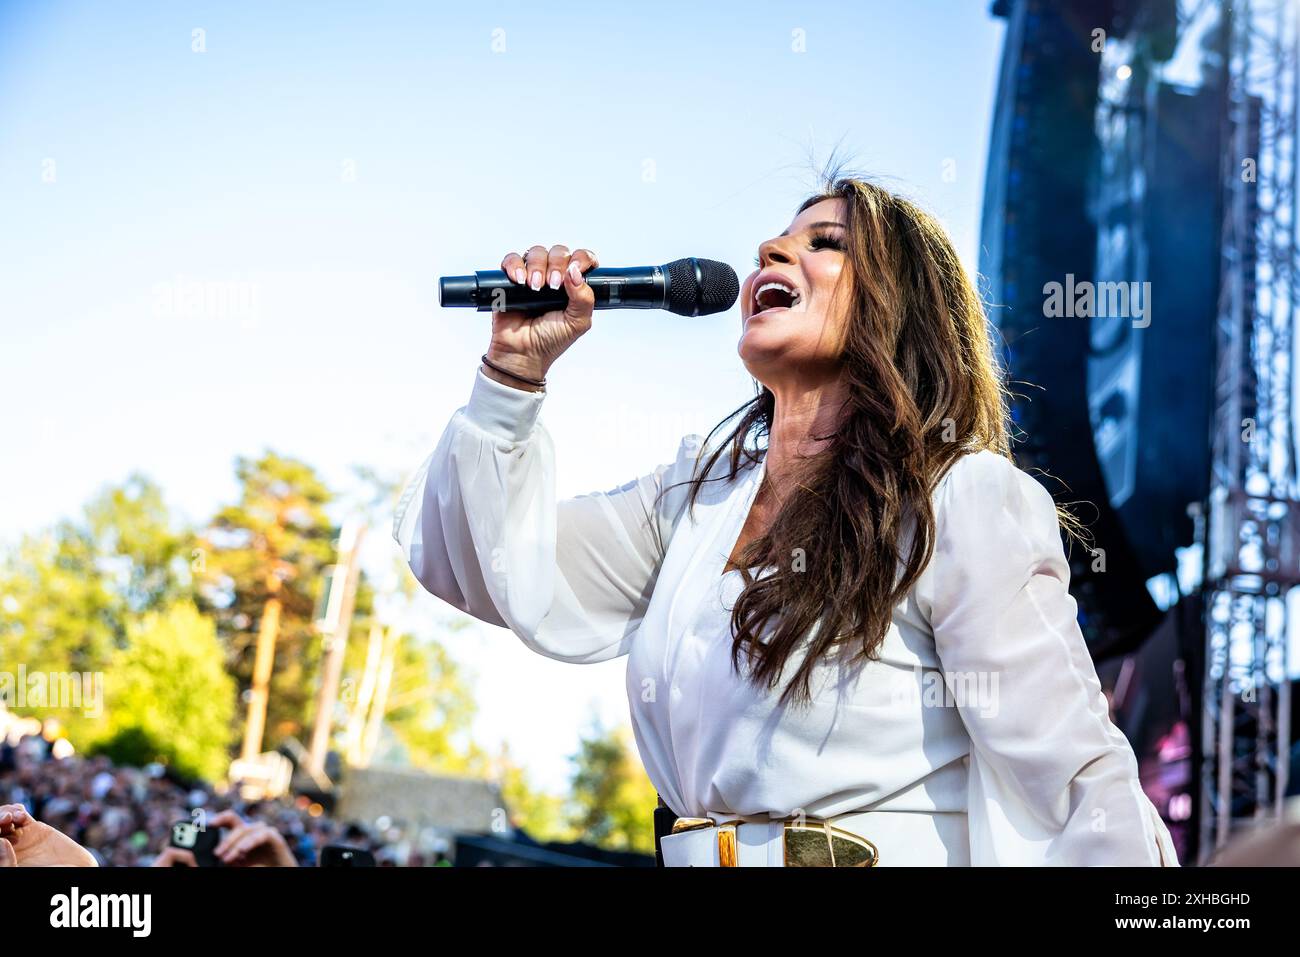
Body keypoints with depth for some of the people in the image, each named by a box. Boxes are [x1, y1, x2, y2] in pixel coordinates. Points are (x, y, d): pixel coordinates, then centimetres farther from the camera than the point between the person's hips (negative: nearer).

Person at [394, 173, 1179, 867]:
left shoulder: (966, 501, -6)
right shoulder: (697, 494, 13)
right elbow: (498, 572, 11)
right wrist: (517, 369, 4)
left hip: (899, 851, -4)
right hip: (695, 853, 5)